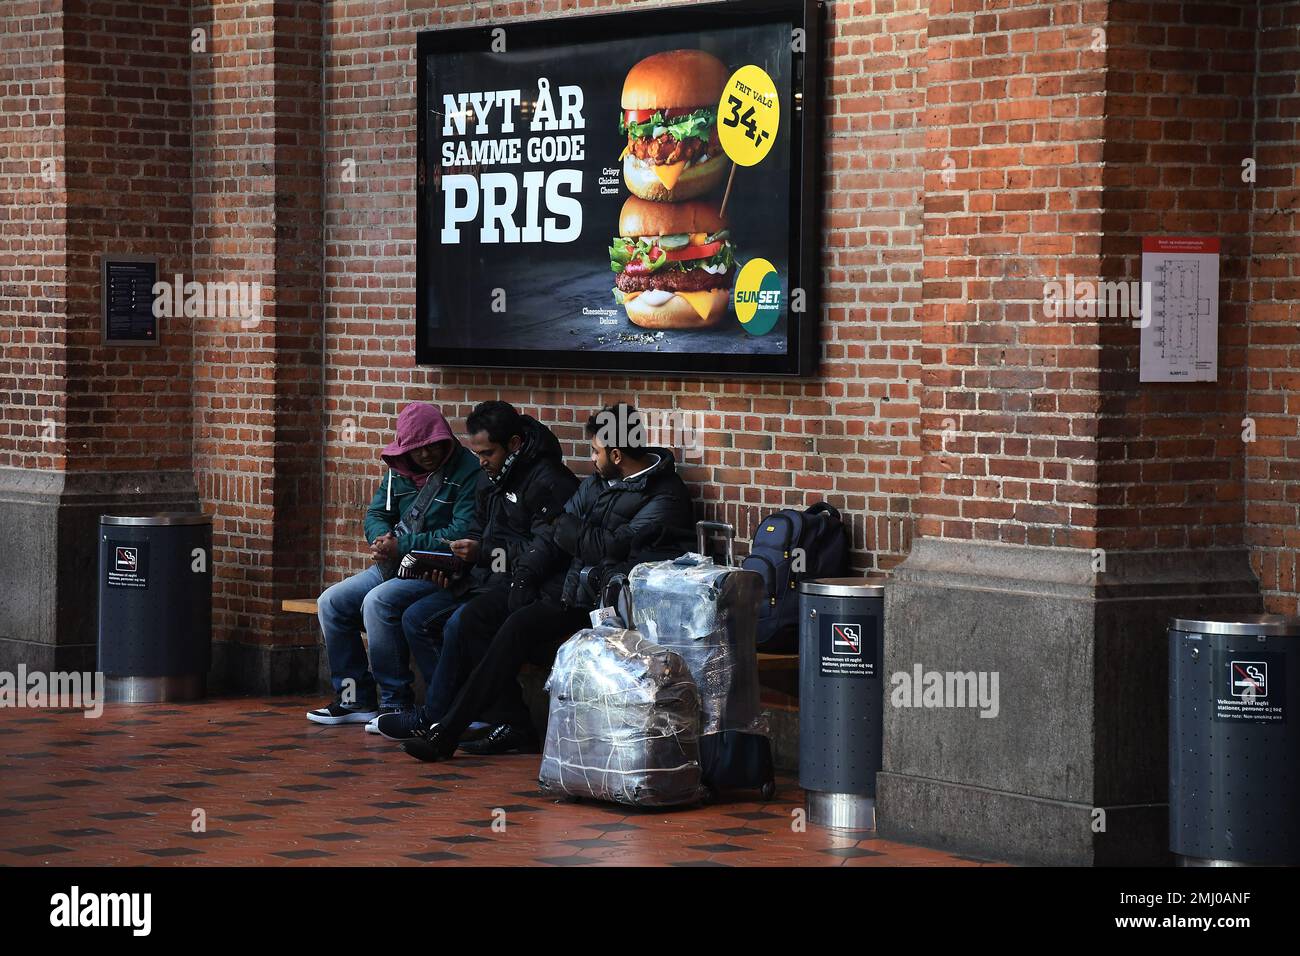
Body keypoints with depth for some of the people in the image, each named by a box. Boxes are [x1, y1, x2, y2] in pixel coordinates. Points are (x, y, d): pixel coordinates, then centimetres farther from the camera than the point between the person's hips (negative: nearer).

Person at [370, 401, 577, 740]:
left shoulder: (549, 483, -14)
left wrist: (484, 552, -21)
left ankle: (431, 717, -12)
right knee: (416, 618, -3)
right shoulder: (493, 480, 18)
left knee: (460, 624, -30)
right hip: (486, 579, 10)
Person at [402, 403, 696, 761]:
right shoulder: (598, 483, 16)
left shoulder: (666, 497, -11)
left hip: (601, 603, -9)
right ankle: (517, 723, -9)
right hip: (564, 585, 9)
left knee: (520, 627, -27)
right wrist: (524, 577, 0)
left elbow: (612, 547, -20)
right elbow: (555, 534, 15)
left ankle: (446, 732, -21)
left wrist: (567, 528, -3)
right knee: (476, 614, -5)